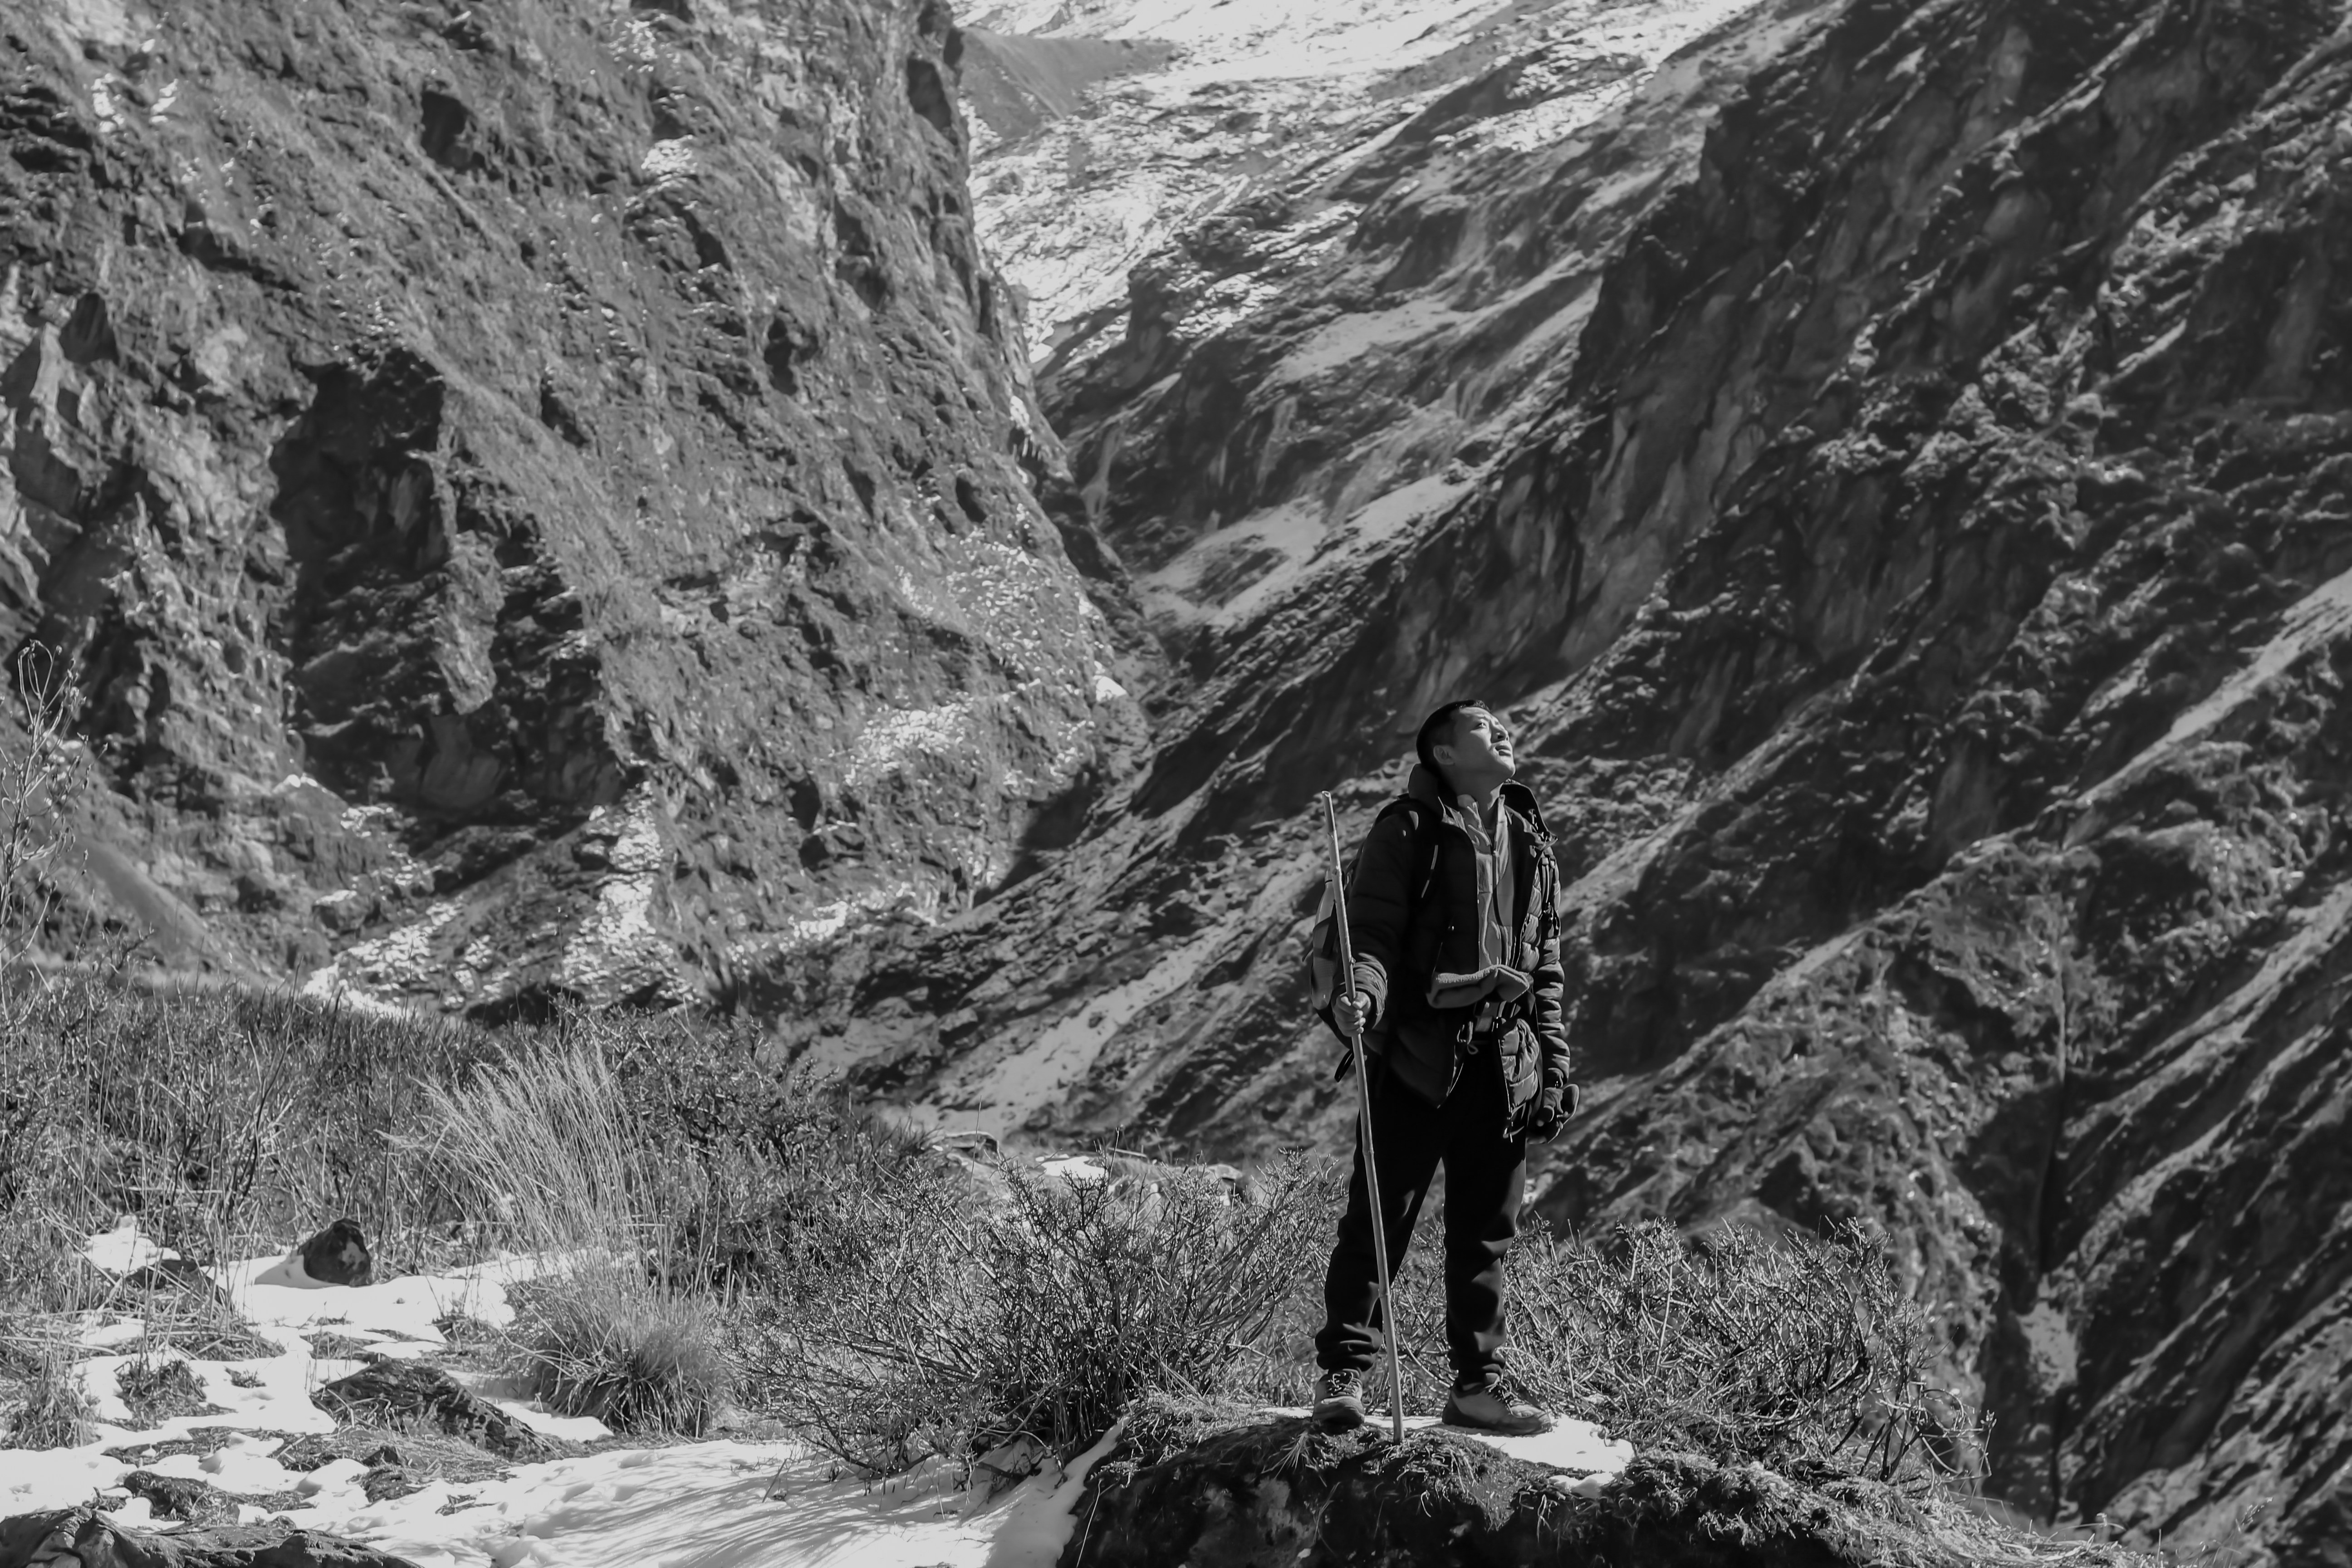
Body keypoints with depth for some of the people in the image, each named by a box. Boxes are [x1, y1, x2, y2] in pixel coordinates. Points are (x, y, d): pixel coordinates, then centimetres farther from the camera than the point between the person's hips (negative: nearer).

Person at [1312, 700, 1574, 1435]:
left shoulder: (1531, 842, 19)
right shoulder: (1410, 828, 0)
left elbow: (1547, 962, 22)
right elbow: (1372, 927, -8)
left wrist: (1555, 1061, 17)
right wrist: (1360, 990, -28)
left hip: (1503, 1063, 6)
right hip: (1417, 1051, -6)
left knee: (1487, 1229, 8)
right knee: (1380, 1215, -4)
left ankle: (1478, 1381, 14)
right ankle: (1343, 1371, 3)